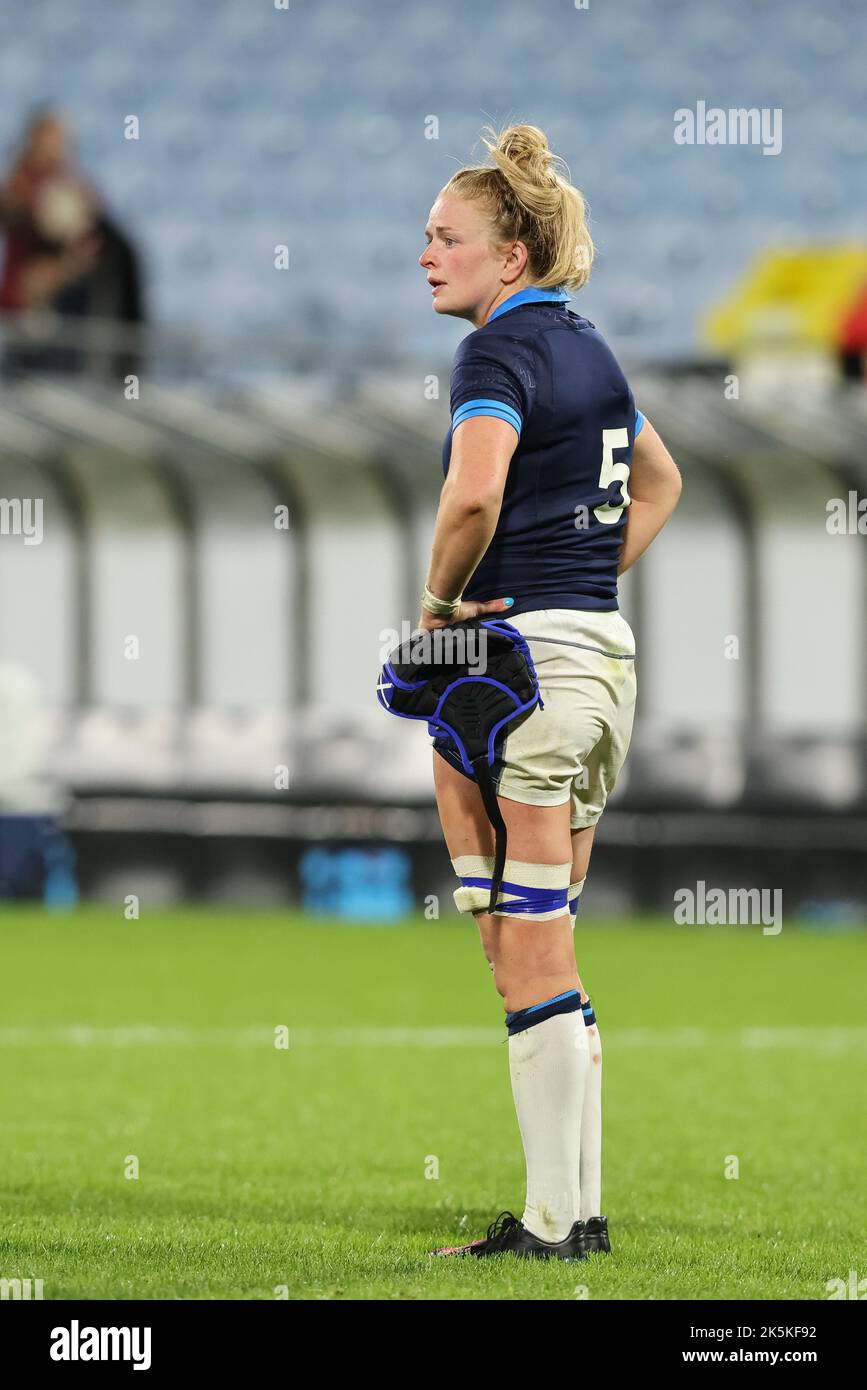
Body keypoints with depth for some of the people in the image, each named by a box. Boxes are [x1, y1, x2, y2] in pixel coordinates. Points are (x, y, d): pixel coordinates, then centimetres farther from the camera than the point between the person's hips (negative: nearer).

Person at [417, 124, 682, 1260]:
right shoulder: (586, 347, 16)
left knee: (529, 953, -5)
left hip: (522, 655, -9)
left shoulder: (500, 353, -12)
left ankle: (550, 1221, -3)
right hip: (604, 650, 9)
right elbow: (659, 482, 32)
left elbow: (474, 493, -31)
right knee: (547, 947, 12)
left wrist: (440, 597, -14)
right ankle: (582, 1206, 13)